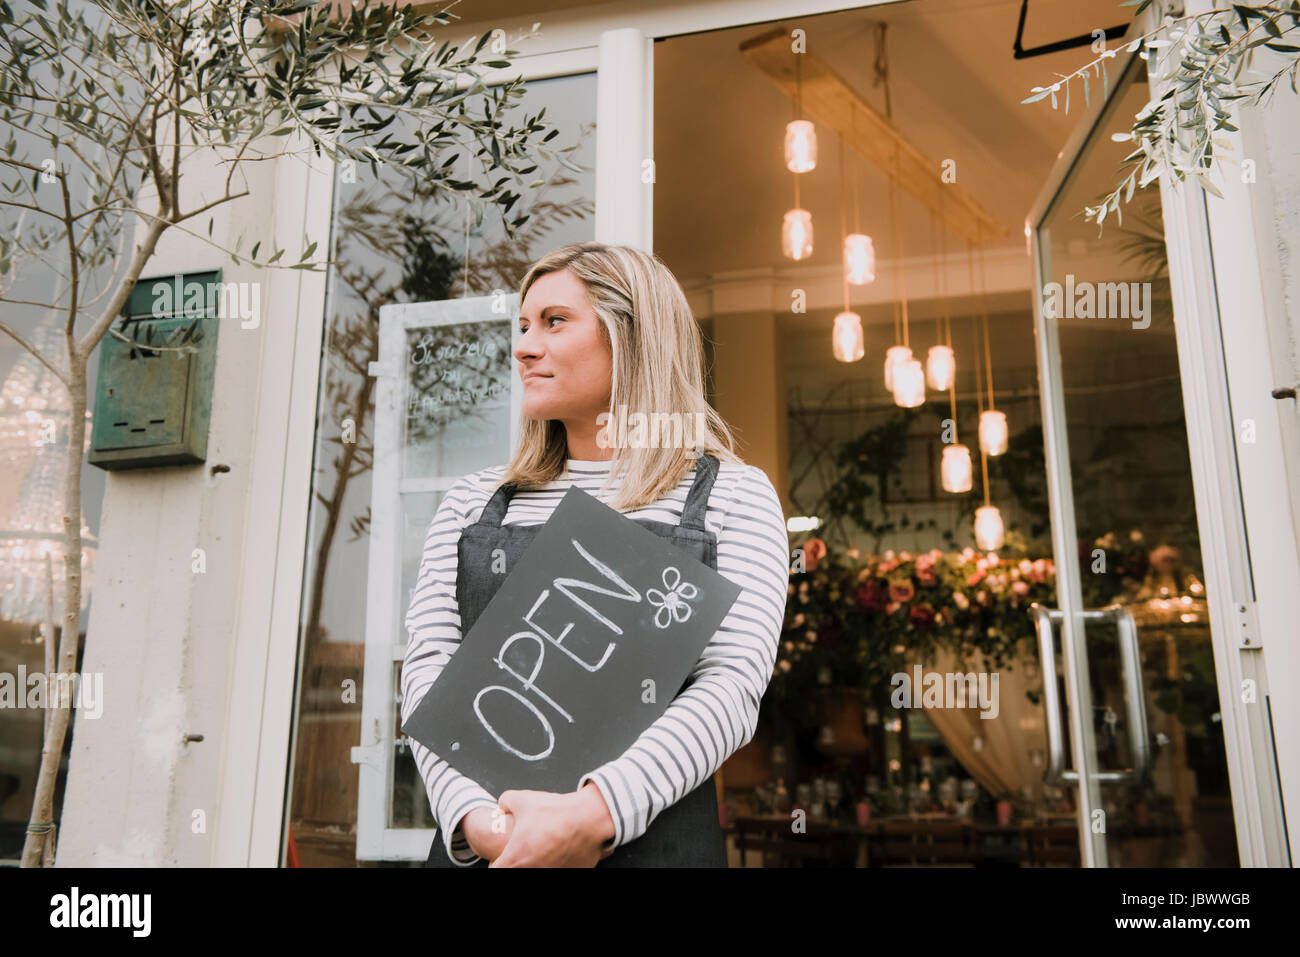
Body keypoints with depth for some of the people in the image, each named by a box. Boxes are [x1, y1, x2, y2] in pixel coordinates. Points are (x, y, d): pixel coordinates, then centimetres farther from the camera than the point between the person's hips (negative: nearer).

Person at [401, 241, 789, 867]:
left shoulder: (734, 494, 0)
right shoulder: (473, 503, 10)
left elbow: (733, 687, -9)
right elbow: (428, 671, 1)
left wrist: (595, 813, -22)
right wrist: (475, 817, -16)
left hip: (654, 839, -2)